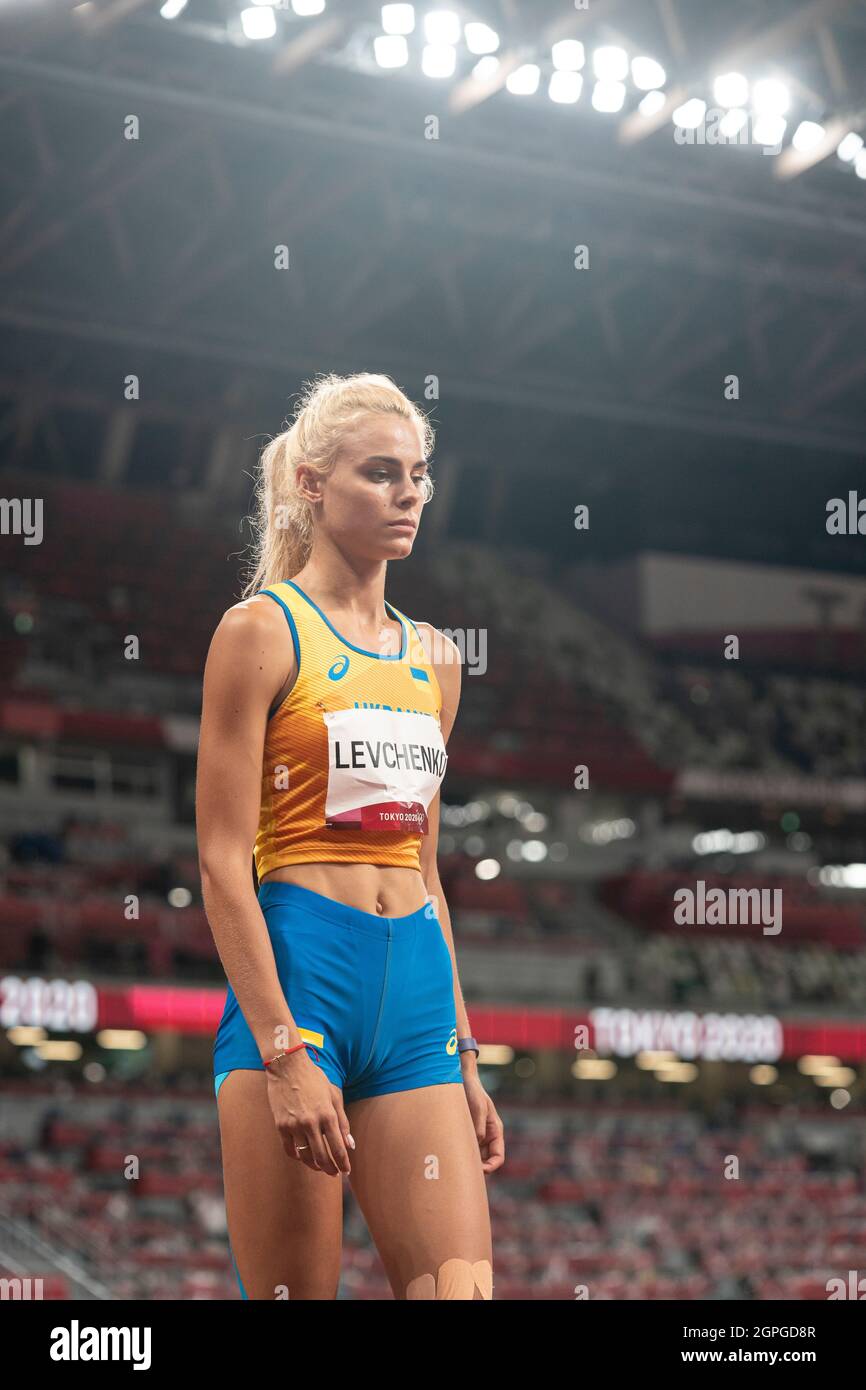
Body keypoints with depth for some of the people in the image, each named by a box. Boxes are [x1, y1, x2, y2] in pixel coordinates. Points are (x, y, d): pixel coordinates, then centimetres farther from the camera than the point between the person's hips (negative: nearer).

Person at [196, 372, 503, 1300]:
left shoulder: (433, 659, 17)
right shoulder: (263, 630, -2)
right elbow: (222, 860, -8)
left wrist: (463, 1056, 17)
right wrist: (283, 1052, -16)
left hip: (414, 987, 6)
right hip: (296, 974, -6)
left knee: (462, 1288, -4)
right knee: (293, 1292, -5)